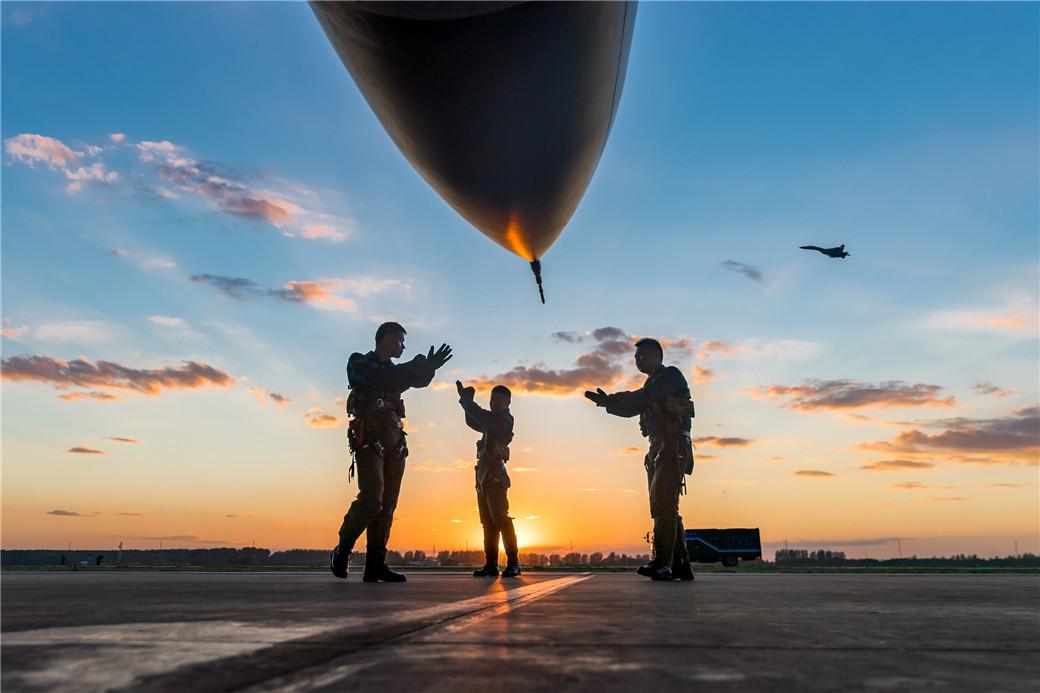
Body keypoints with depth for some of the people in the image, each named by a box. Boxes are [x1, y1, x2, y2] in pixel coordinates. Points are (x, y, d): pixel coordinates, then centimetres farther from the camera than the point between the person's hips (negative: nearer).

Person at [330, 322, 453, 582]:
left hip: (394, 443, 7)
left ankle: (375, 566, 2)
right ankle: (342, 550, 1)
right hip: (369, 440, -6)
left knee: (387, 504, 0)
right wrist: (417, 365, -15)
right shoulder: (359, 363, 3)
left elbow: (418, 381, 5)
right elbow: (380, 378, -17)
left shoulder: (393, 370, 22)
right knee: (371, 498, -19)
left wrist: (428, 368, -15)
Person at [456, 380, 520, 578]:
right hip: (484, 474, 8)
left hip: (494, 474, -8)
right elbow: (473, 422, 26)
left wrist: (465, 399, -7)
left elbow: (482, 417, -18)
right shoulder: (493, 420, 20)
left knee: (500, 518, -11)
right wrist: (468, 401, 11)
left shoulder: (504, 419, -5)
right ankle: (491, 564, 6)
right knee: (488, 522, 5)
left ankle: (513, 563, -9)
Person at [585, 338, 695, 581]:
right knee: (666, 507, 8)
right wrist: (608, 402, 5)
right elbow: (633, 408, 17)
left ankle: (662, 563, -18)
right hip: (657, 450, 9)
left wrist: (609, 401, -8)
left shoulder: (671, 375, -5)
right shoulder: (653, 383, 23)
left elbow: (639, 399, -15)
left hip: (673, 447, -9)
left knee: (662, 503, -16)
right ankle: (680, 565, 13)